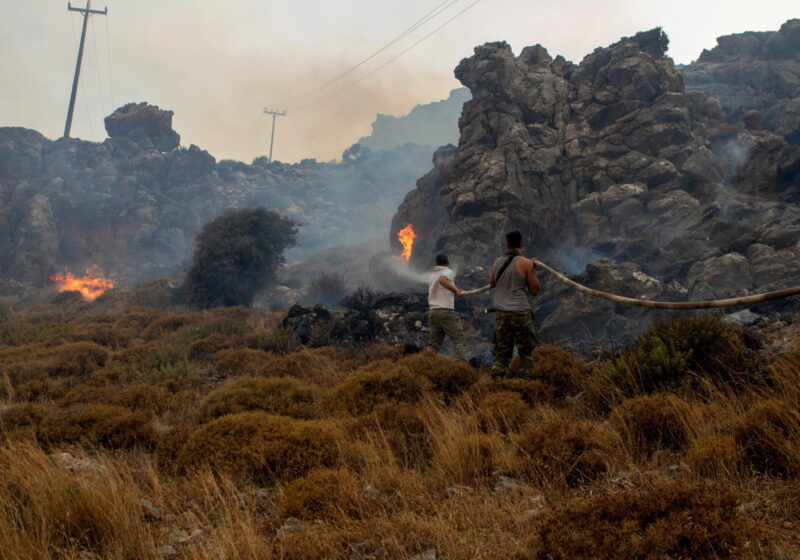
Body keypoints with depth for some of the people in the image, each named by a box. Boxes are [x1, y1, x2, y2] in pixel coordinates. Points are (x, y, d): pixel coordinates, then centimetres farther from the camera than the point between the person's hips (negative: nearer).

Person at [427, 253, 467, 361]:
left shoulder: (432, 276, 20)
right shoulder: (448, 272, -1)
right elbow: (442, 280, -24)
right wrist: (455, 290, -18)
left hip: (433, 311, 7)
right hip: (446, 311, -7)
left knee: (433, 344, 8)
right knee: (458, 340, -4)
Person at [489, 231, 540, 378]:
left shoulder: (497, 263, 6)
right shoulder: (526, 263, -8)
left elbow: (491, 284, 23)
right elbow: (534, 290, -3)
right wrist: (533, 272, 9)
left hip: (501, 313, 4)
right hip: (521, 312, -4)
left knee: (501, 352, 8)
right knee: (526, 352, 5)